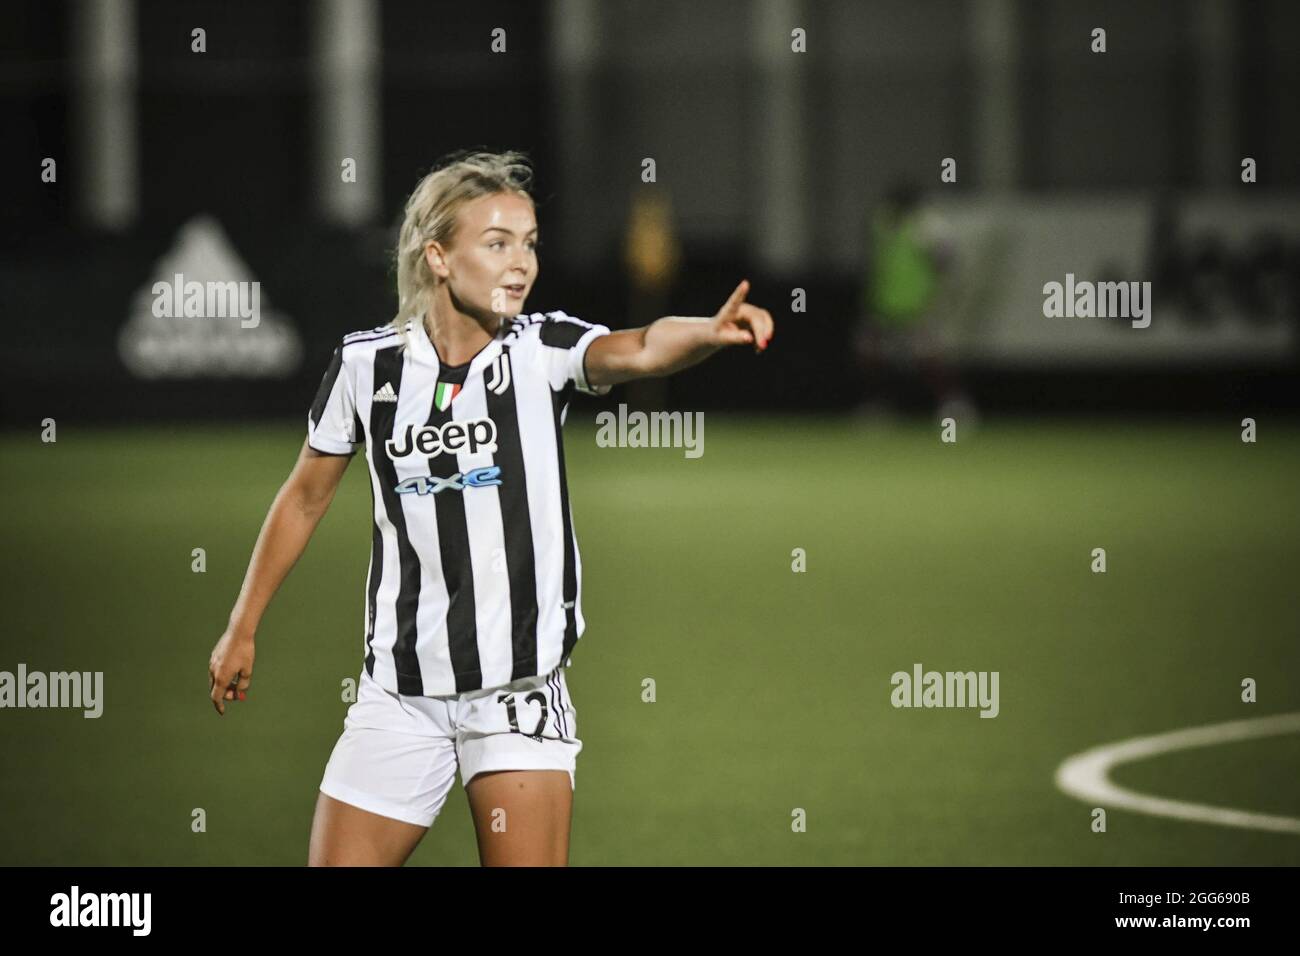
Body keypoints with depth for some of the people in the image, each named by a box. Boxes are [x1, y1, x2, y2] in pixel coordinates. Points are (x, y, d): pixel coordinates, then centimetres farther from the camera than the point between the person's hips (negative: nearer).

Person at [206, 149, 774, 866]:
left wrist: (713, 331, -50)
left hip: (521, 692, -1)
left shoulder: (541, 349, -6)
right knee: (339, 861, -1)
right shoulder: (367, 365, -2)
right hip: (400, 693, 2)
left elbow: (637, 350, -28)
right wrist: (241, 630, 16)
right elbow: (306, 497, 12)